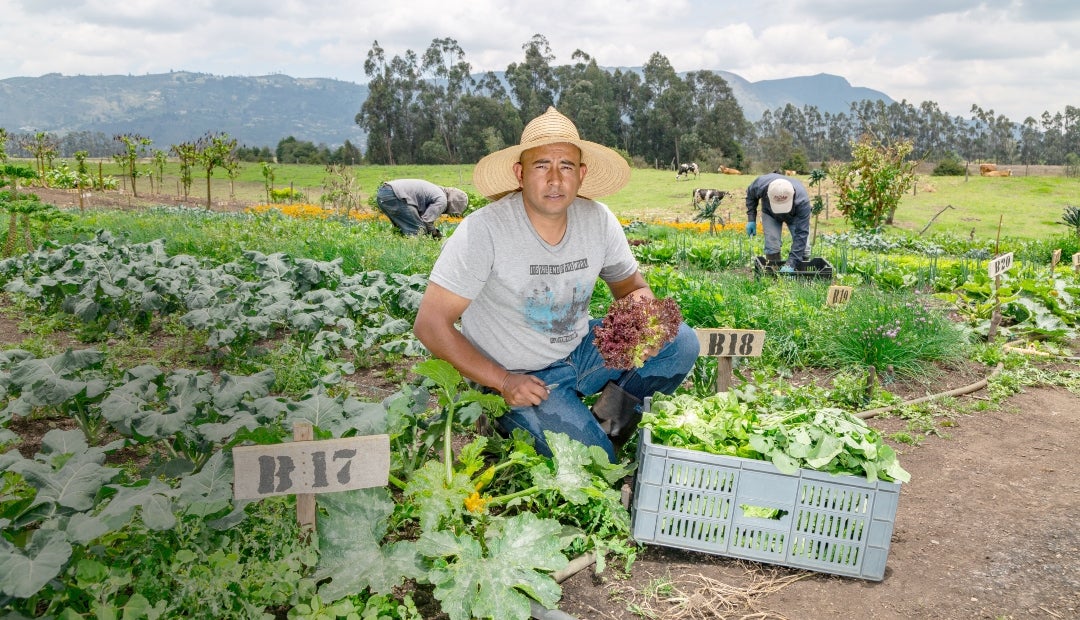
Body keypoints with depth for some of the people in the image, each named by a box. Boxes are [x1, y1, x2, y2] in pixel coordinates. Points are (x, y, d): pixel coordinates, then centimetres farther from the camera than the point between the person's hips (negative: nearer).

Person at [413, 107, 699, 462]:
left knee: (681, 343, -10)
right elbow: (430, 324, -20)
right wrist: (503, 382, -22)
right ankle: (514, 422, 7)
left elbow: (627, 282, 9)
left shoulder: (598, 220, -8)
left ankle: (611, 415, 7)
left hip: (581, 351, 5)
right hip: (518, 379, -5)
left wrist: (641, 298, -18)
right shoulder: (482, 231, -22)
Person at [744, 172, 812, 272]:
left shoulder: (802, 200, -45)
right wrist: (751, 219, -17)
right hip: (770, 214, 1)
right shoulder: (761, 184, -40)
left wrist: (791, 263, -48)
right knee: (772, 248, -15)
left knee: (802, 247, -8)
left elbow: (801, 234, -43)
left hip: (795, 216, -1)